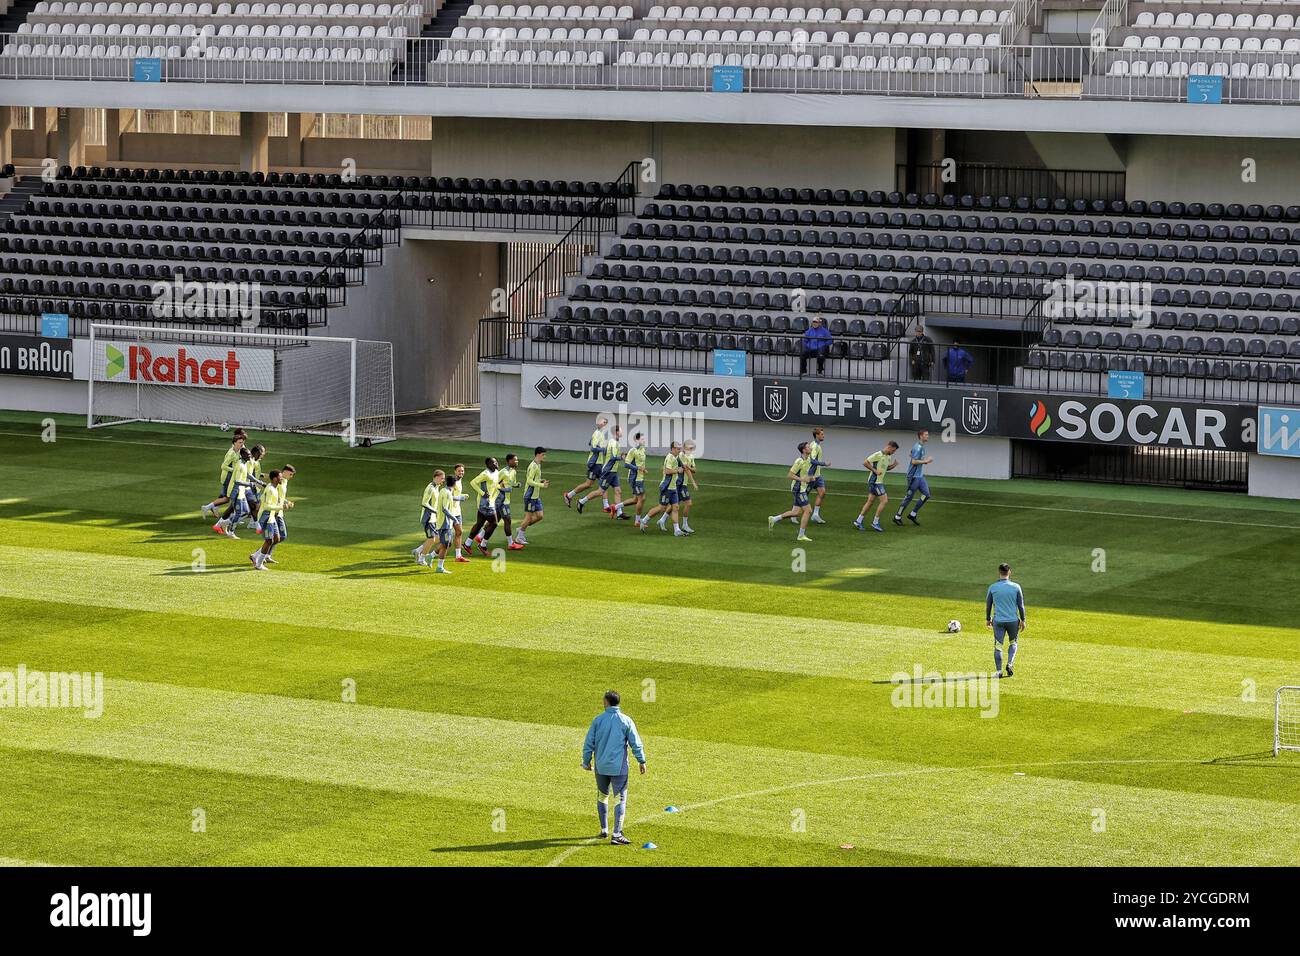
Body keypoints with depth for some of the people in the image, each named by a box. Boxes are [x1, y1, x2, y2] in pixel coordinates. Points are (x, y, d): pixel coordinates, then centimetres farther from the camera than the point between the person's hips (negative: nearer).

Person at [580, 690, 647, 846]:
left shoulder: (598, 720, -3)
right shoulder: (626, 721, -6)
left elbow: (589, 743, 1)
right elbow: (635, 743, -4)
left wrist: (586, 761, 13)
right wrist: (642, 761, 6)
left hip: (601, 767, 2)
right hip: (619, 767, -2)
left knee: (602, 796, 20)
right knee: (620, 799, 0)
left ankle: (604, 829, 24)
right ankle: (617, 834, -8)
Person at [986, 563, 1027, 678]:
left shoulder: (993, 587, -4)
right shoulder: (1015, 587, -5)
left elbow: (988, 605, 5)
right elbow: (1021, 605, -1)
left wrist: (988, 619, 18)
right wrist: (1023, 620, 8)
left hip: (998, 621, 0)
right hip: (1013, 620, 0)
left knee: (998, 646, 6)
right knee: (1013, 643, 20)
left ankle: (998, 671, 2)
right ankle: (1009, 663, 2)